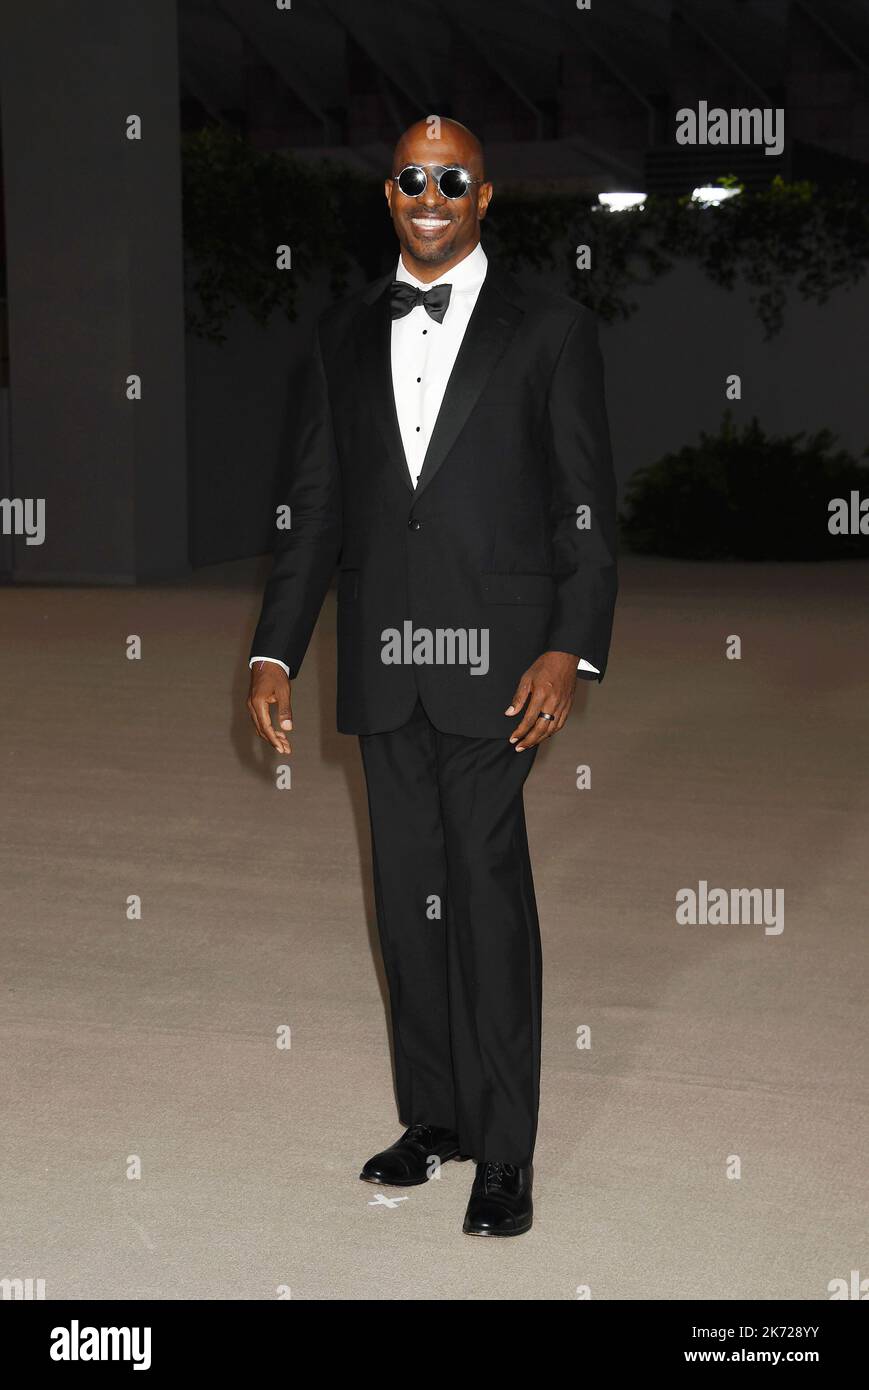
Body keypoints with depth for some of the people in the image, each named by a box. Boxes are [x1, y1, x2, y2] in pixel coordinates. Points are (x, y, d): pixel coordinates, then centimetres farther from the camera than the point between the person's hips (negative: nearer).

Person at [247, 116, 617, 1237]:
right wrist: (274, 655, 5)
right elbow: (313, 510, 13)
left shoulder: (550, 332, 2)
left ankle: (503, 1153, 6)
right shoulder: (345, 337, 13)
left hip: (494, 660, -4)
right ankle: (435, 1114, 24)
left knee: (488, 892, -5)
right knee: (408, 893, 10)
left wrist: (571, 652, -13)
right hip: (382, 662, 4)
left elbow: (588, 512, -1)